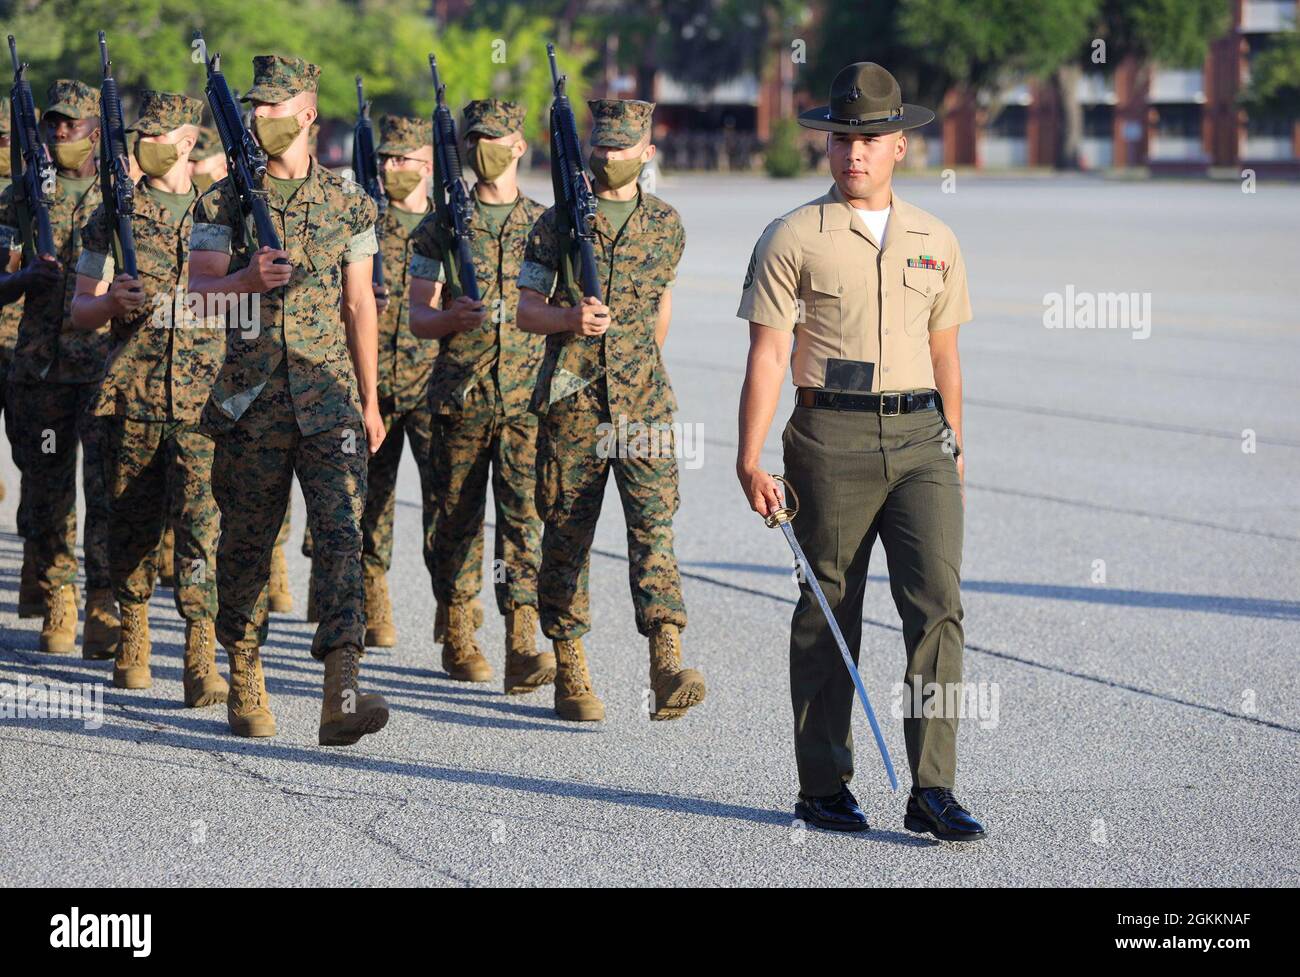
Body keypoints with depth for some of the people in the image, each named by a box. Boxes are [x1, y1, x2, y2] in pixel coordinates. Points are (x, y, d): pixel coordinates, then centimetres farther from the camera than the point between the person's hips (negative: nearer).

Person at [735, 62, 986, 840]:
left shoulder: (935, 241, 12)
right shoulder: (794, 238, 0)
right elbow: (768, 354, -4)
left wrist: (954, 446, 20)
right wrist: (750, 460, -11)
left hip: (920, 438, 3)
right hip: (832, 438, -3)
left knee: (939, 602, -9)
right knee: (828, 615, 4)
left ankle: (933, 791, -8)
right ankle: (824, 787, 15)